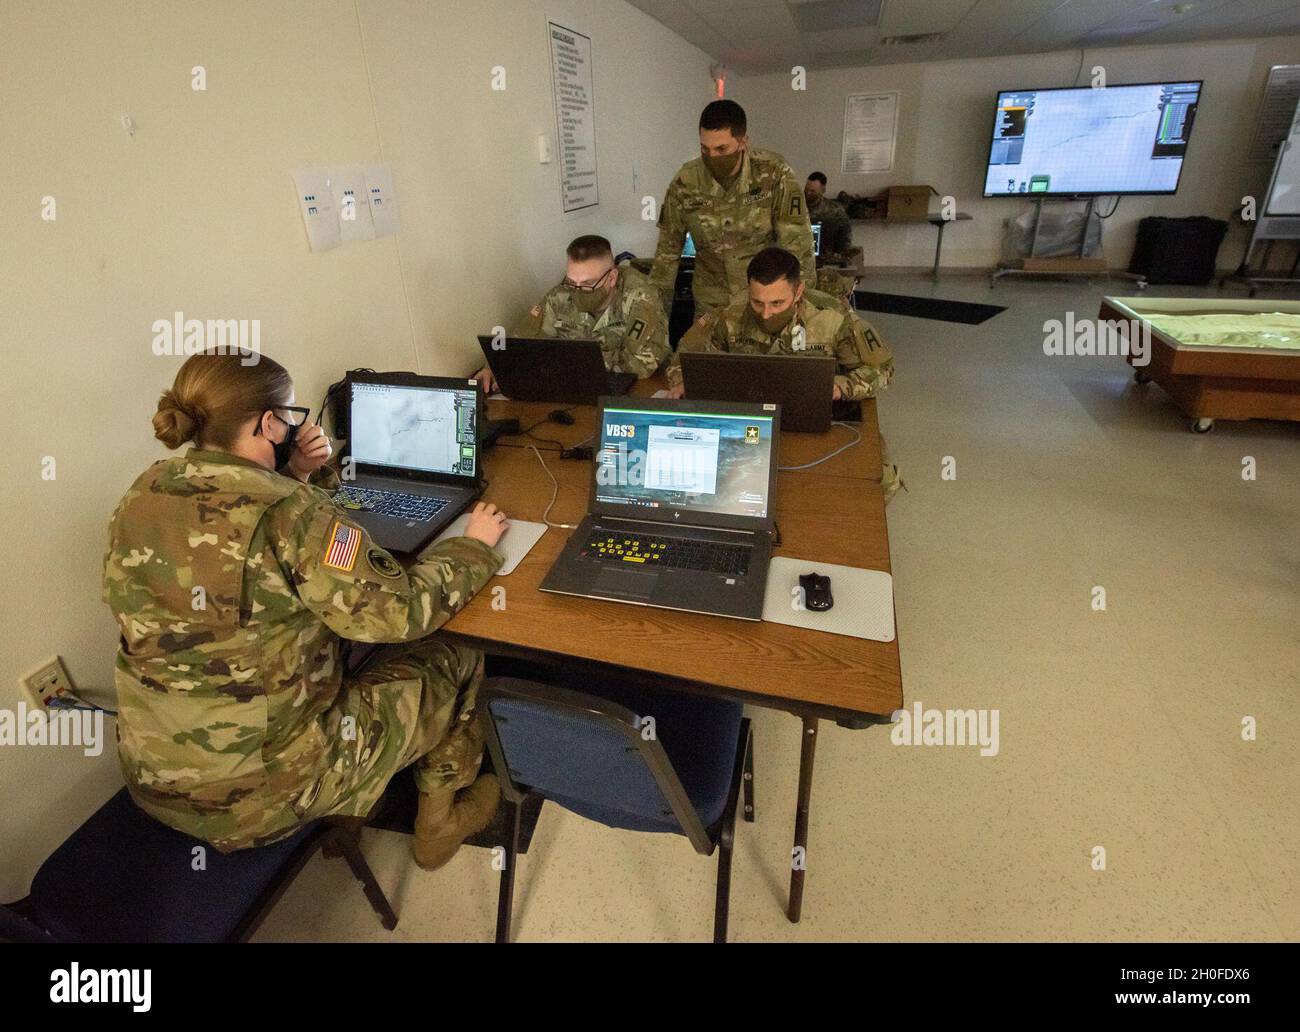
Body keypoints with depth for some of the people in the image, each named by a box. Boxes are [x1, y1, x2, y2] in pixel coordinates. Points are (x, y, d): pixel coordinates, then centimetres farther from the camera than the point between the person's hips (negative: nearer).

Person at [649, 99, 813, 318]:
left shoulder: (775, 174, -12)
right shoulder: (684, 182, -6)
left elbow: (796, 243, -12)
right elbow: (668, 249, 3)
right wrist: (657, 305, 4)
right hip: (709, 305, 2)